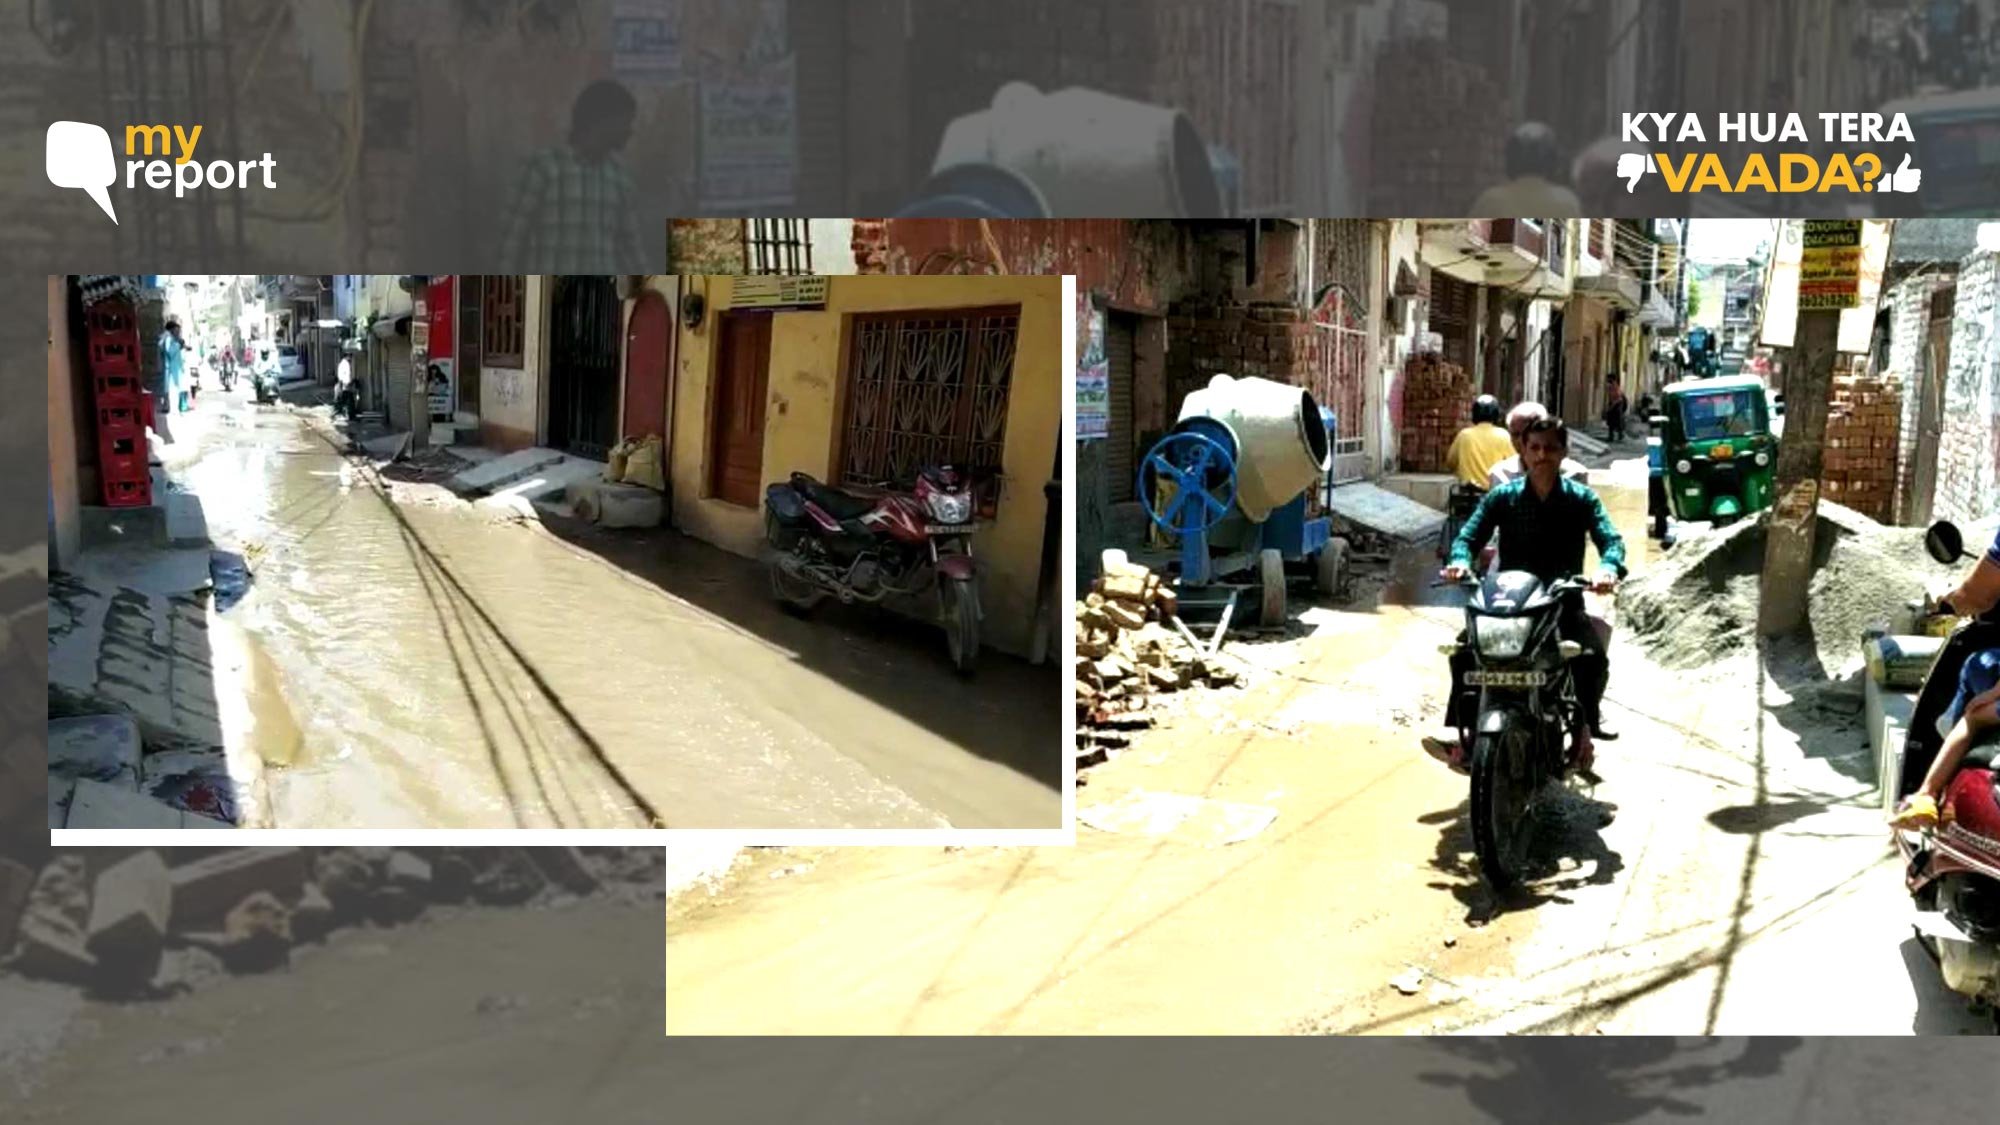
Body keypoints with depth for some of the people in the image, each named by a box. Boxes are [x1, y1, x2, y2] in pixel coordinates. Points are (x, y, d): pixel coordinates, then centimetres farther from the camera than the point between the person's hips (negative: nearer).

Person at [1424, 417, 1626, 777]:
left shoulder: (1581, 498, 3)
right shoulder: (1502, 497, 4)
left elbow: (1611, 539, -7)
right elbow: (1470, 535, -3)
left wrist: (1608, 568, -31)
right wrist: (1461, 561, -27)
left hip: (1564, 601, -1)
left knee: (1594, 658, -27)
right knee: (1464, 650, -24)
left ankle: (1586, 724, -5)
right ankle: (1458, 730, -18)